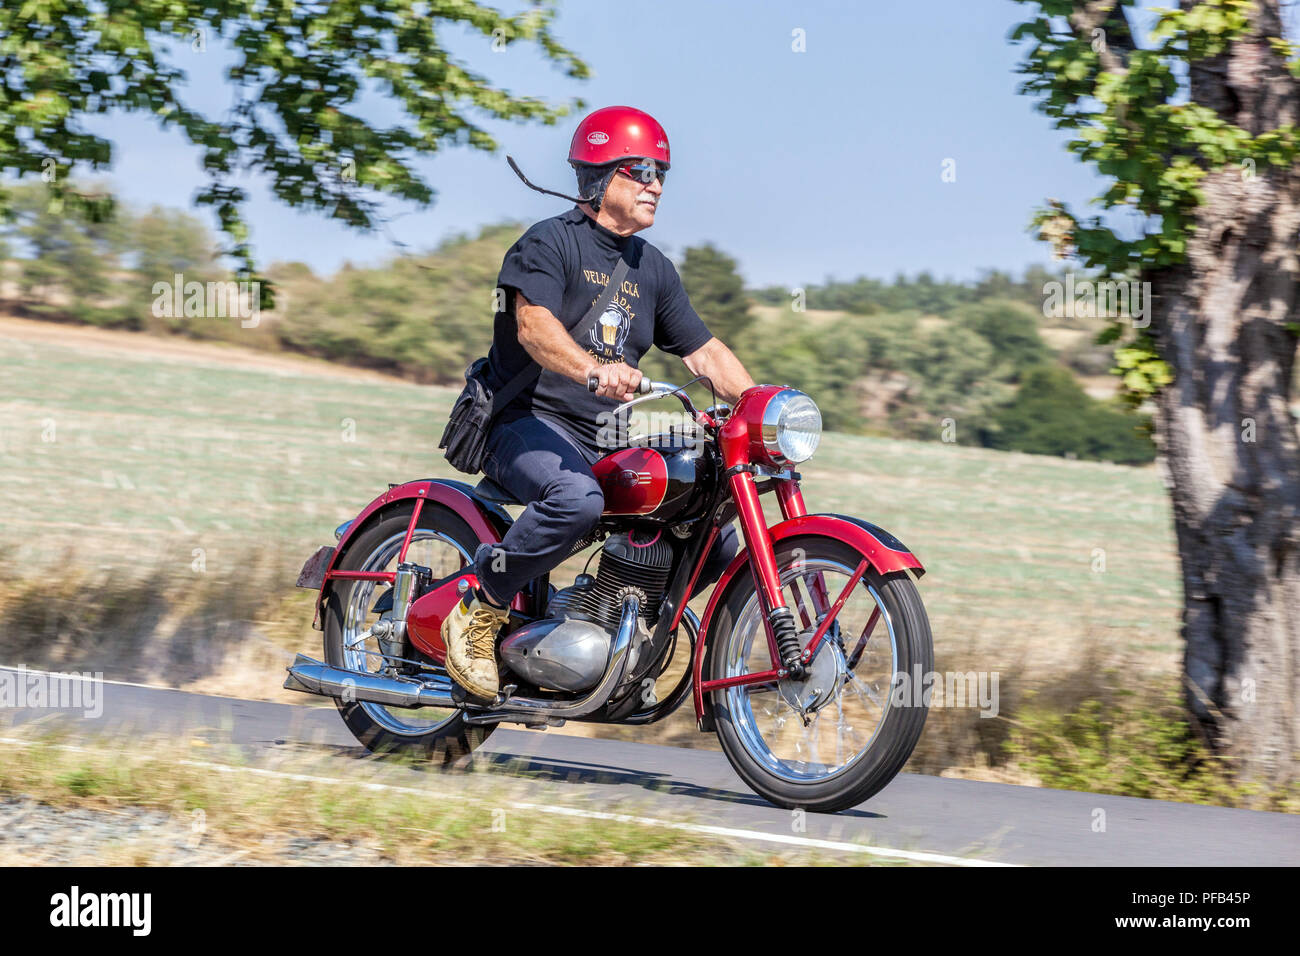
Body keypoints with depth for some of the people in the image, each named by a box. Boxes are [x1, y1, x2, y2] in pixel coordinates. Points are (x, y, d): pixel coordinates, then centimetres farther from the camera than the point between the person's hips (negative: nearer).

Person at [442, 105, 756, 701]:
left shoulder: (652, 268, 18)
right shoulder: (549, 242, -6)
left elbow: (704, 351, 16)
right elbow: (533, 323, -24)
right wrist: (593, 370, -43)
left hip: (609, 439, 7)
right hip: (527, 423, -7)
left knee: (716, 539, -4)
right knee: (577, 499, -39)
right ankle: (480, 612, -21)